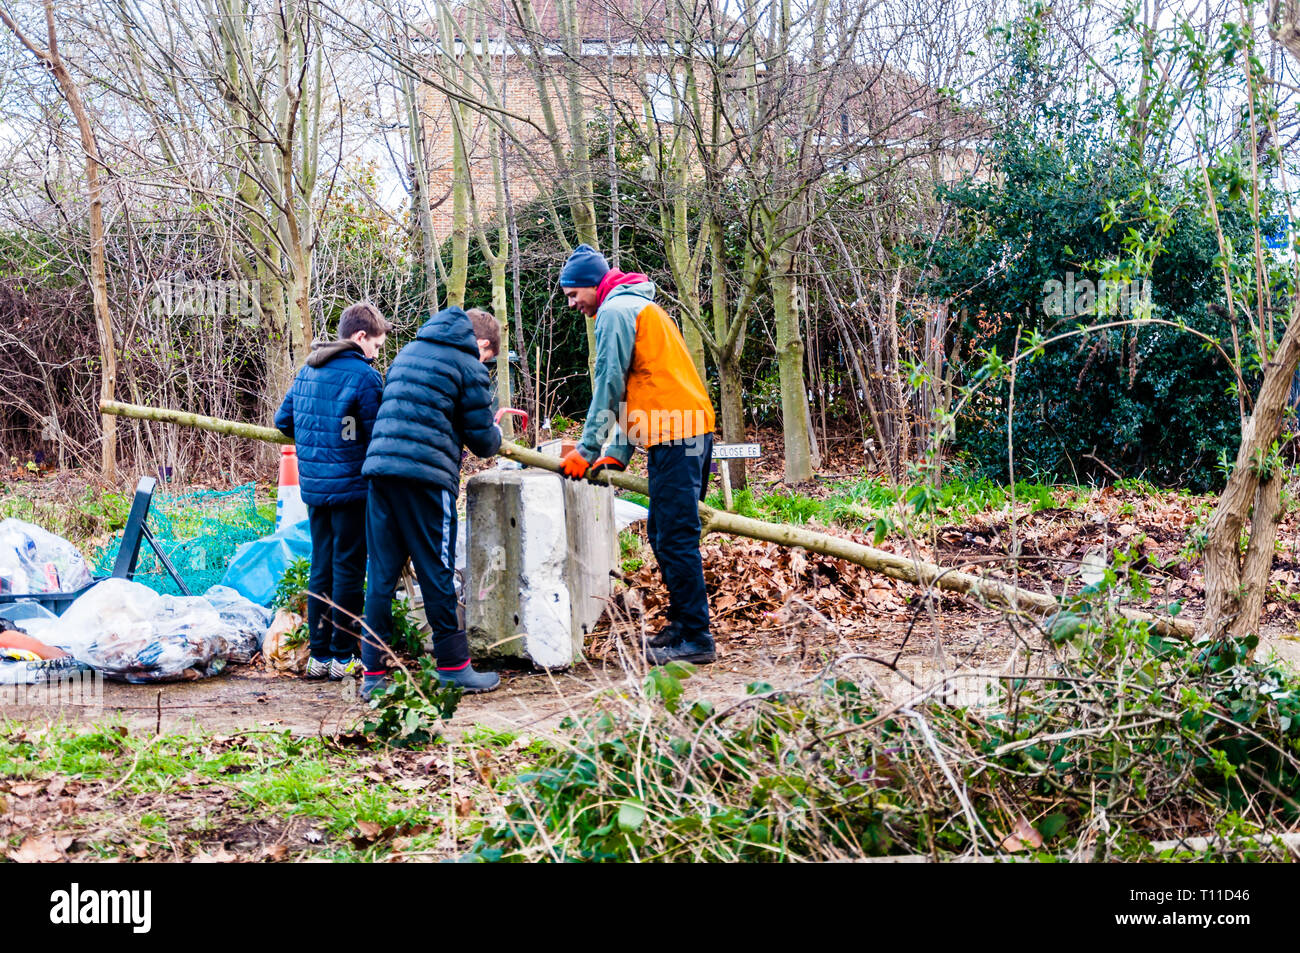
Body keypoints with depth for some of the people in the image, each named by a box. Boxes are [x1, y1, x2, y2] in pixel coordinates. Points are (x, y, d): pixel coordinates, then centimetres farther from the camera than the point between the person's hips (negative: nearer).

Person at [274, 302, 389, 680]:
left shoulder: (307, 371, 11)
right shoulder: (364, 375, -13)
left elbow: (283, 421, 17)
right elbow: (378, 435, -14)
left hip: (313, 487, 7)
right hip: (350, 485, -7)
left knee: (320, 568, 12)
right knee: (348, 570, 0)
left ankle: (319, 654, 16)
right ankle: (343, 656, 5)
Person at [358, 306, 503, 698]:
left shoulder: (408, 352, 23)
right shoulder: (469, 367, 2)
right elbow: (482, 440, 3)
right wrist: (496, 436, 27)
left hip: (379, 466, 6)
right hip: (426, 474, -6)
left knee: (382, 574, 8)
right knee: (437, 574, 2)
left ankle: (373, 673, 9)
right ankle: (454, 668, 10)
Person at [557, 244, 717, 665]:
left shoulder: (614, 310, -6)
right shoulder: (638, 306, 26)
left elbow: (609, 385, -10)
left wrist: (587, 449, -4)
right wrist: (617, 454, 20)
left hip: (674, 436, -10)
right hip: (691, 428, 10)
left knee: (674, 538, -9)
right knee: (664, 534, 16)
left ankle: (695, 639, -8)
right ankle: (683, 622, 22)